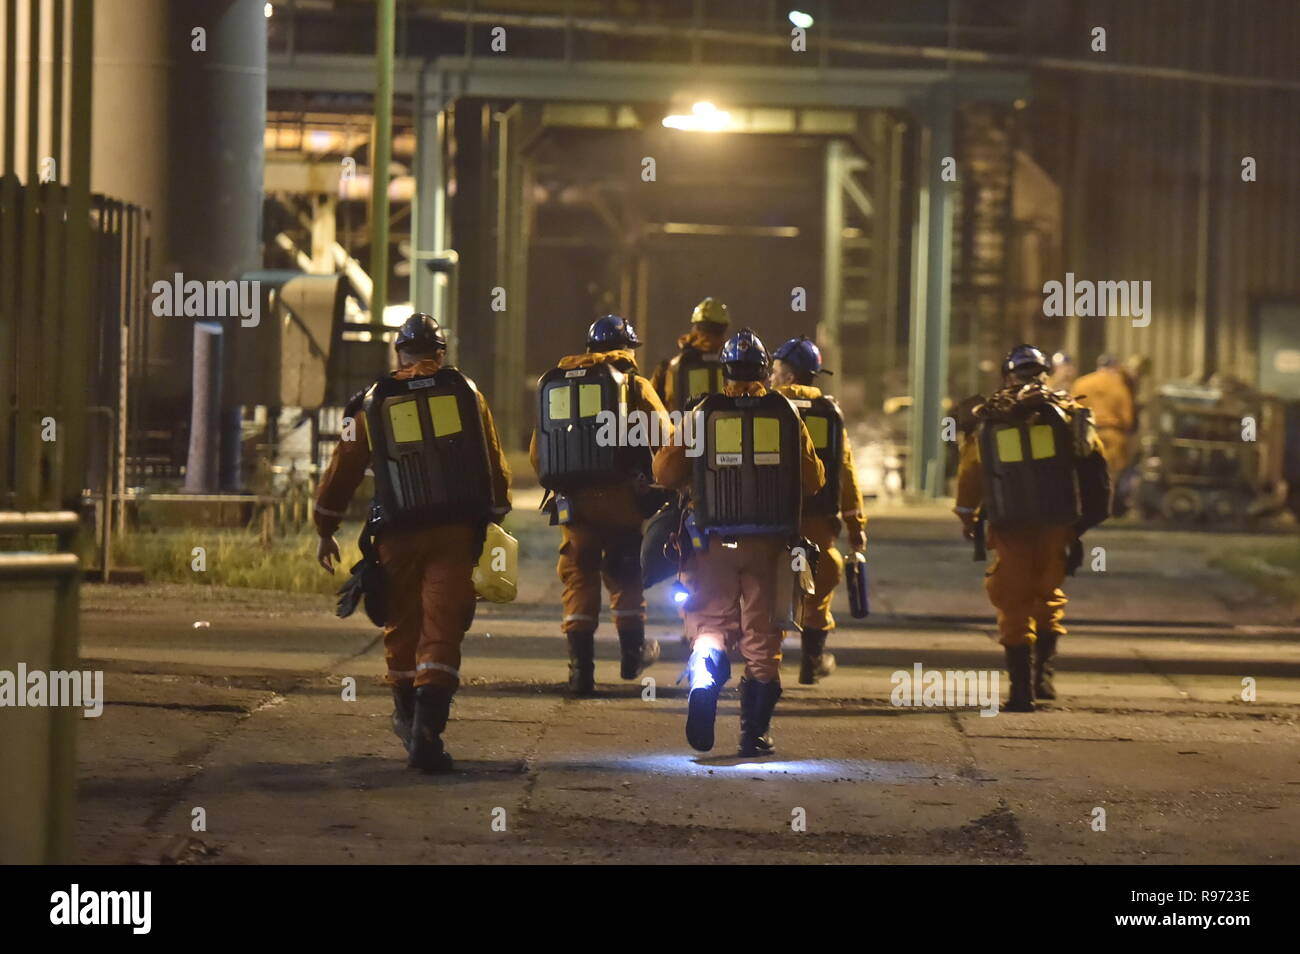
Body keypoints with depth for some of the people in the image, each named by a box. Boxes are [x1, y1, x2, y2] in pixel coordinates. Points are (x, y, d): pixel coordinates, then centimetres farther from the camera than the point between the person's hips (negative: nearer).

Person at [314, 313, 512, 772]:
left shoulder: (373, 403, 6)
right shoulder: (465, 393, 7)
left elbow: (341, 471, 10)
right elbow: (495, 467, 10)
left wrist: (325, 531, 21)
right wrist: (496, 516, 22)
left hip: (397, 536, 1)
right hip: (455, 532, -1)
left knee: (402, 626, 18)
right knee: (441, 630, -6)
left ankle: (407, 714, 35)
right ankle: (426, 733, -19)